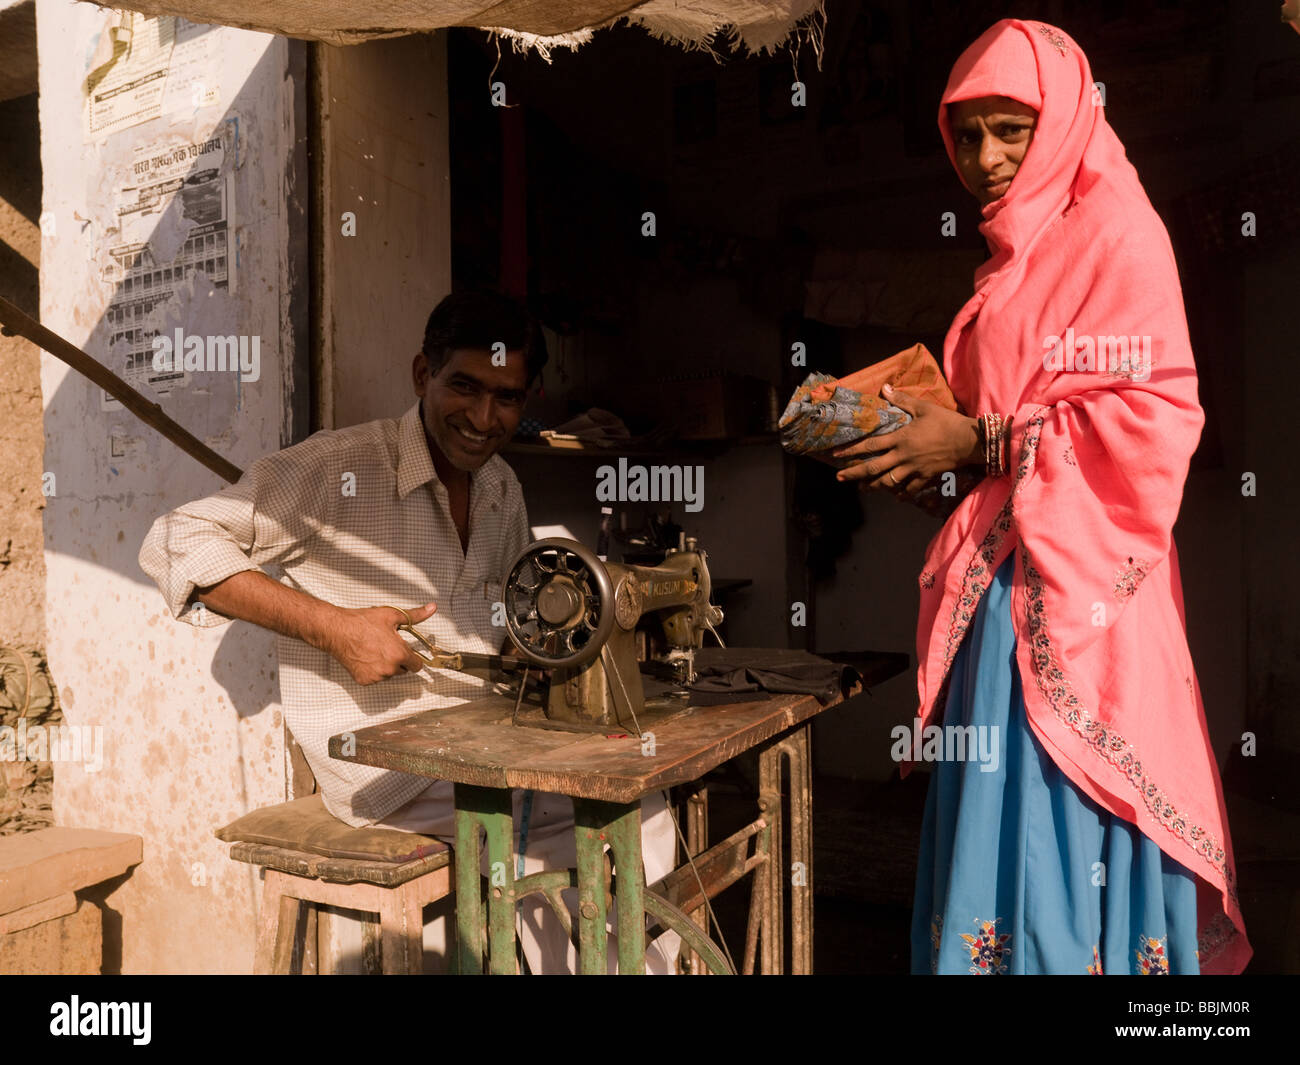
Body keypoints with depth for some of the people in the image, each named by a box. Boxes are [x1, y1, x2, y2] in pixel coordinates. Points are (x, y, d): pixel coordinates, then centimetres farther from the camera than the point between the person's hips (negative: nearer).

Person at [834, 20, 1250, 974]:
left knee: (1062, 823, -4)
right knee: (999, 817, 10)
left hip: (1072, 579, -8)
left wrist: (980, 442, -16)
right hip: (1005, 577, 8)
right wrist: (928, 450, 7)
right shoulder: (1015, 255, 20)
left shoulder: (1115, 232, -5)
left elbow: (1152, 414, -15)